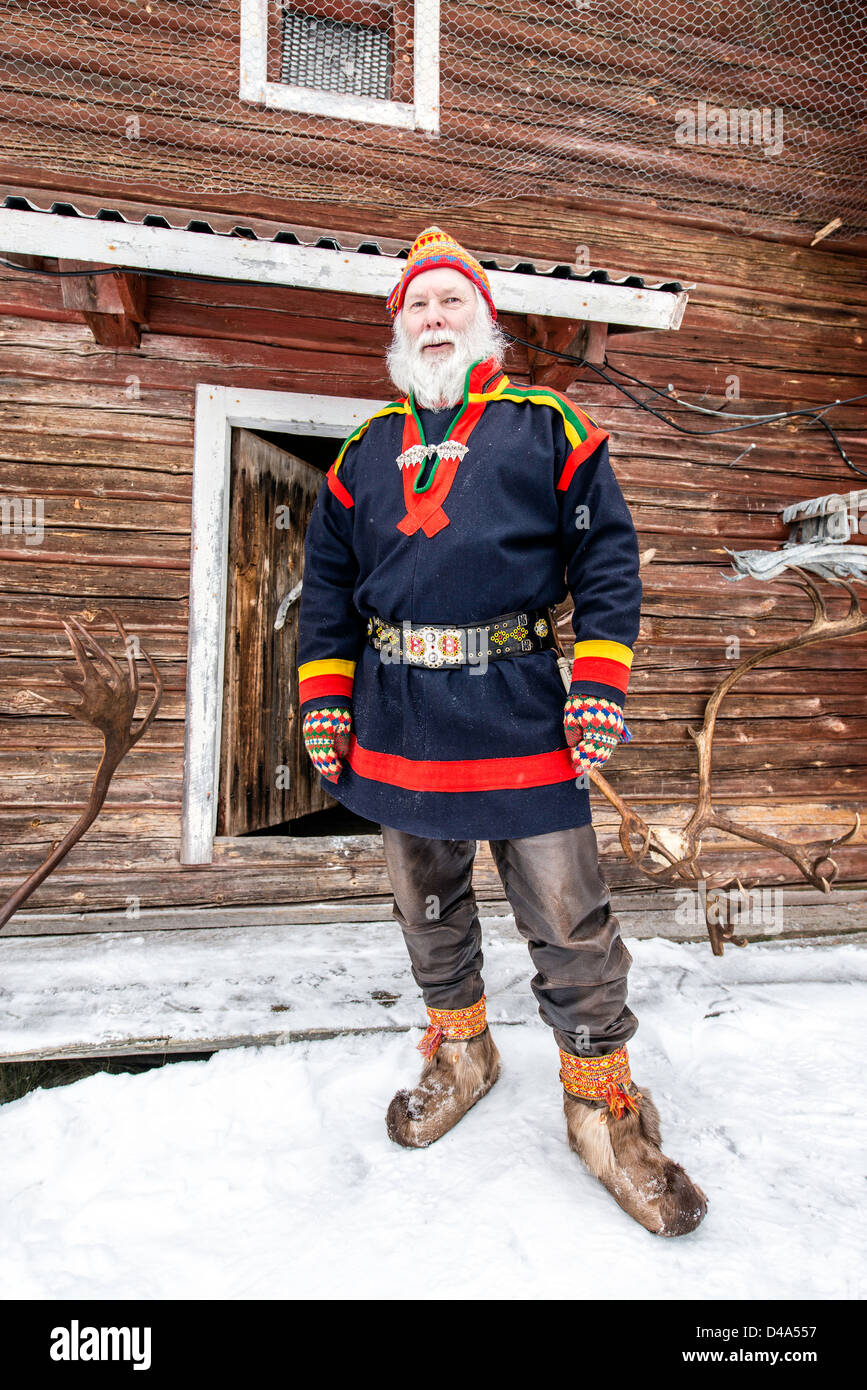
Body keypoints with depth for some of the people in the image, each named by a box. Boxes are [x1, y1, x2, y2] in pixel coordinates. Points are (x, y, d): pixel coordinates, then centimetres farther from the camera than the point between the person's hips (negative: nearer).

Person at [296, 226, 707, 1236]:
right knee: (427, 909, 16)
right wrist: (323, 693, 7)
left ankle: (604, 1107, 24)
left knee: (570, 925, 2)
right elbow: (327, 577, 15)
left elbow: (606, 552, 2)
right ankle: (460, 1054, 40)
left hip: (520, 716, -3)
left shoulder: (546, 427, 8)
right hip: (395, 721, 4)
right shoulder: (366, 449, 16)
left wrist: (600, 680, -9)